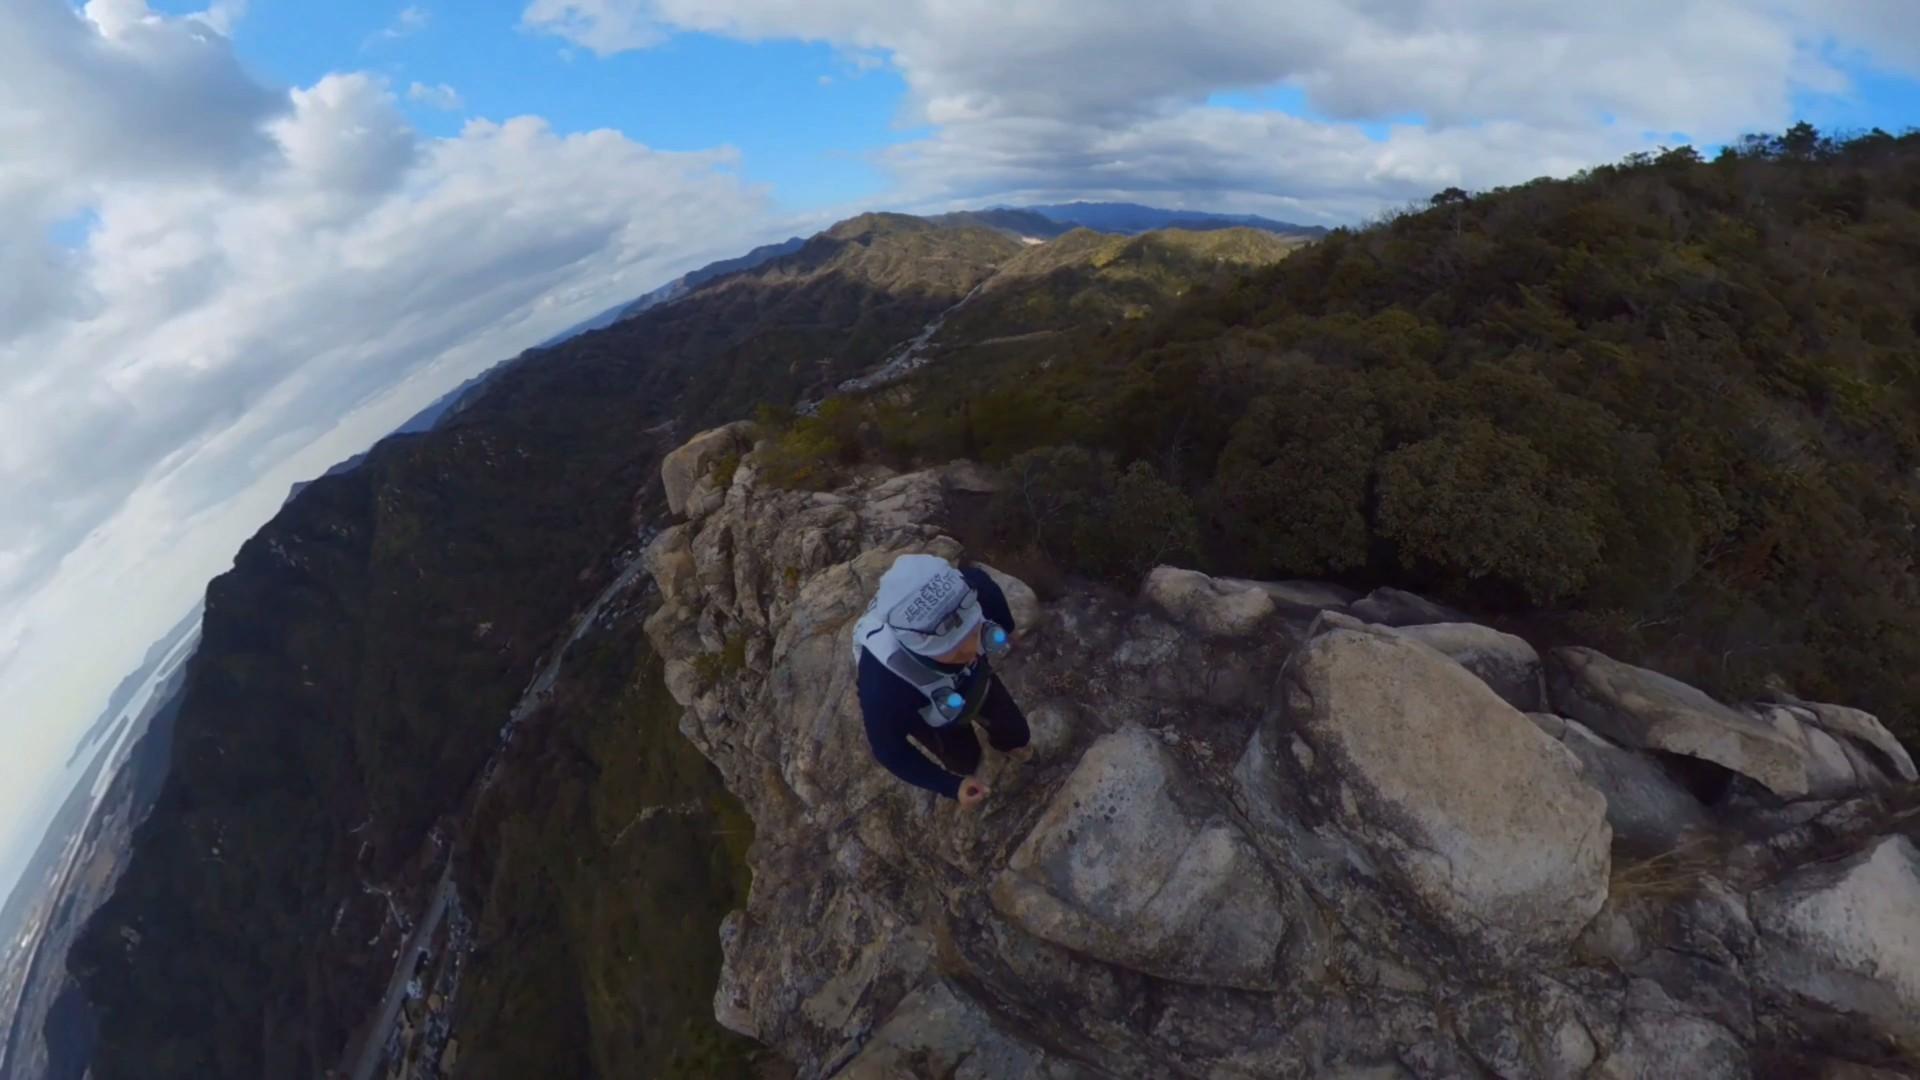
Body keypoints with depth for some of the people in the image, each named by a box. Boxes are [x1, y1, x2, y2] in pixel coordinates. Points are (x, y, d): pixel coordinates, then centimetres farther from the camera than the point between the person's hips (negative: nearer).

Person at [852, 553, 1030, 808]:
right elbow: (888, 749, -26)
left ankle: (1002, 742, 60)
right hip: (926, 715, -2)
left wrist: (1007, 627, 7)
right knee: (965, 761, 25)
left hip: (975, 678, 3)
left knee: (1015, 735, 23)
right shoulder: (885, 683, -50)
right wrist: (951, 787, -26)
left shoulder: (972, 586, -43)